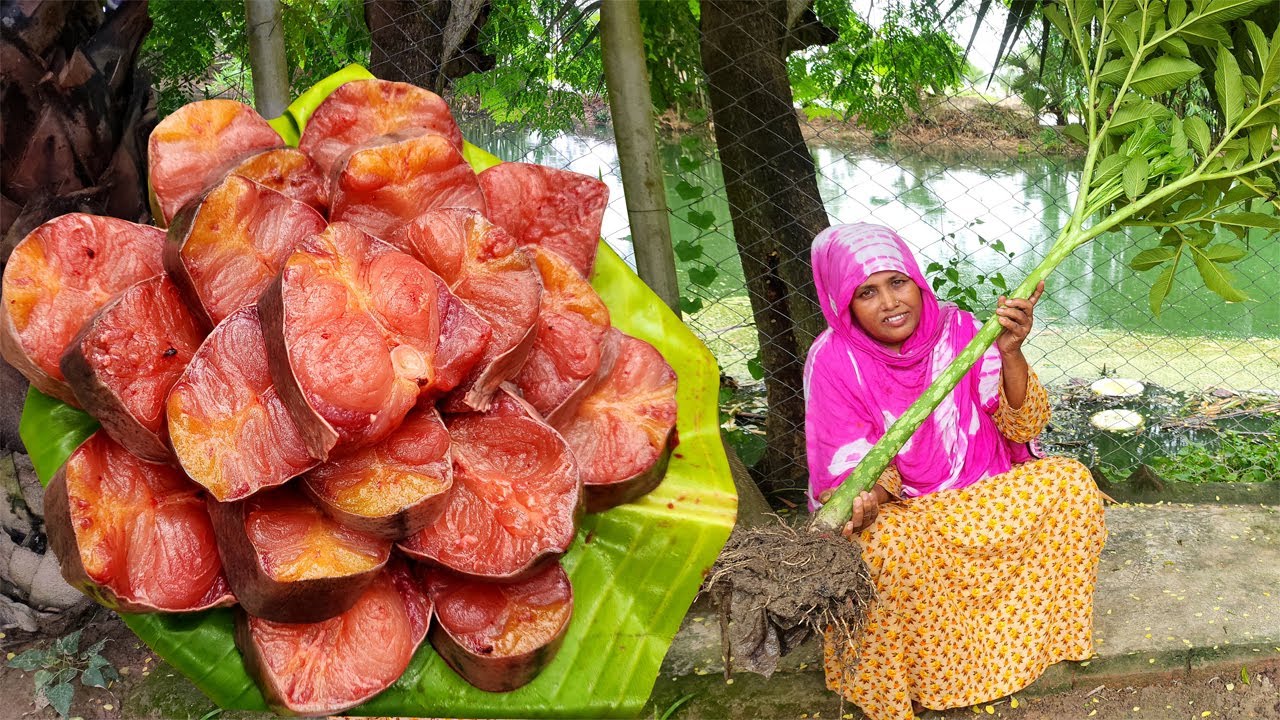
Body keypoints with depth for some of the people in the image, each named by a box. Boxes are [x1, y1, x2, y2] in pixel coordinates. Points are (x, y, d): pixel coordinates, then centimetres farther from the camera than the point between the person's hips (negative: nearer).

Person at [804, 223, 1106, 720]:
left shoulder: (957, 329, -8)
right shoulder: (833, 359, -15)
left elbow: (1024, 425, -9)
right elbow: (852, 463, -15)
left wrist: (1009, 353, -27)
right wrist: (867, 500, -38)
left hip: (983, 493, 3)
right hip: (900, 509, -3)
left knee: (1071, 482, -18)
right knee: (889, 547, -35)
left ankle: (1027, 635, -3)